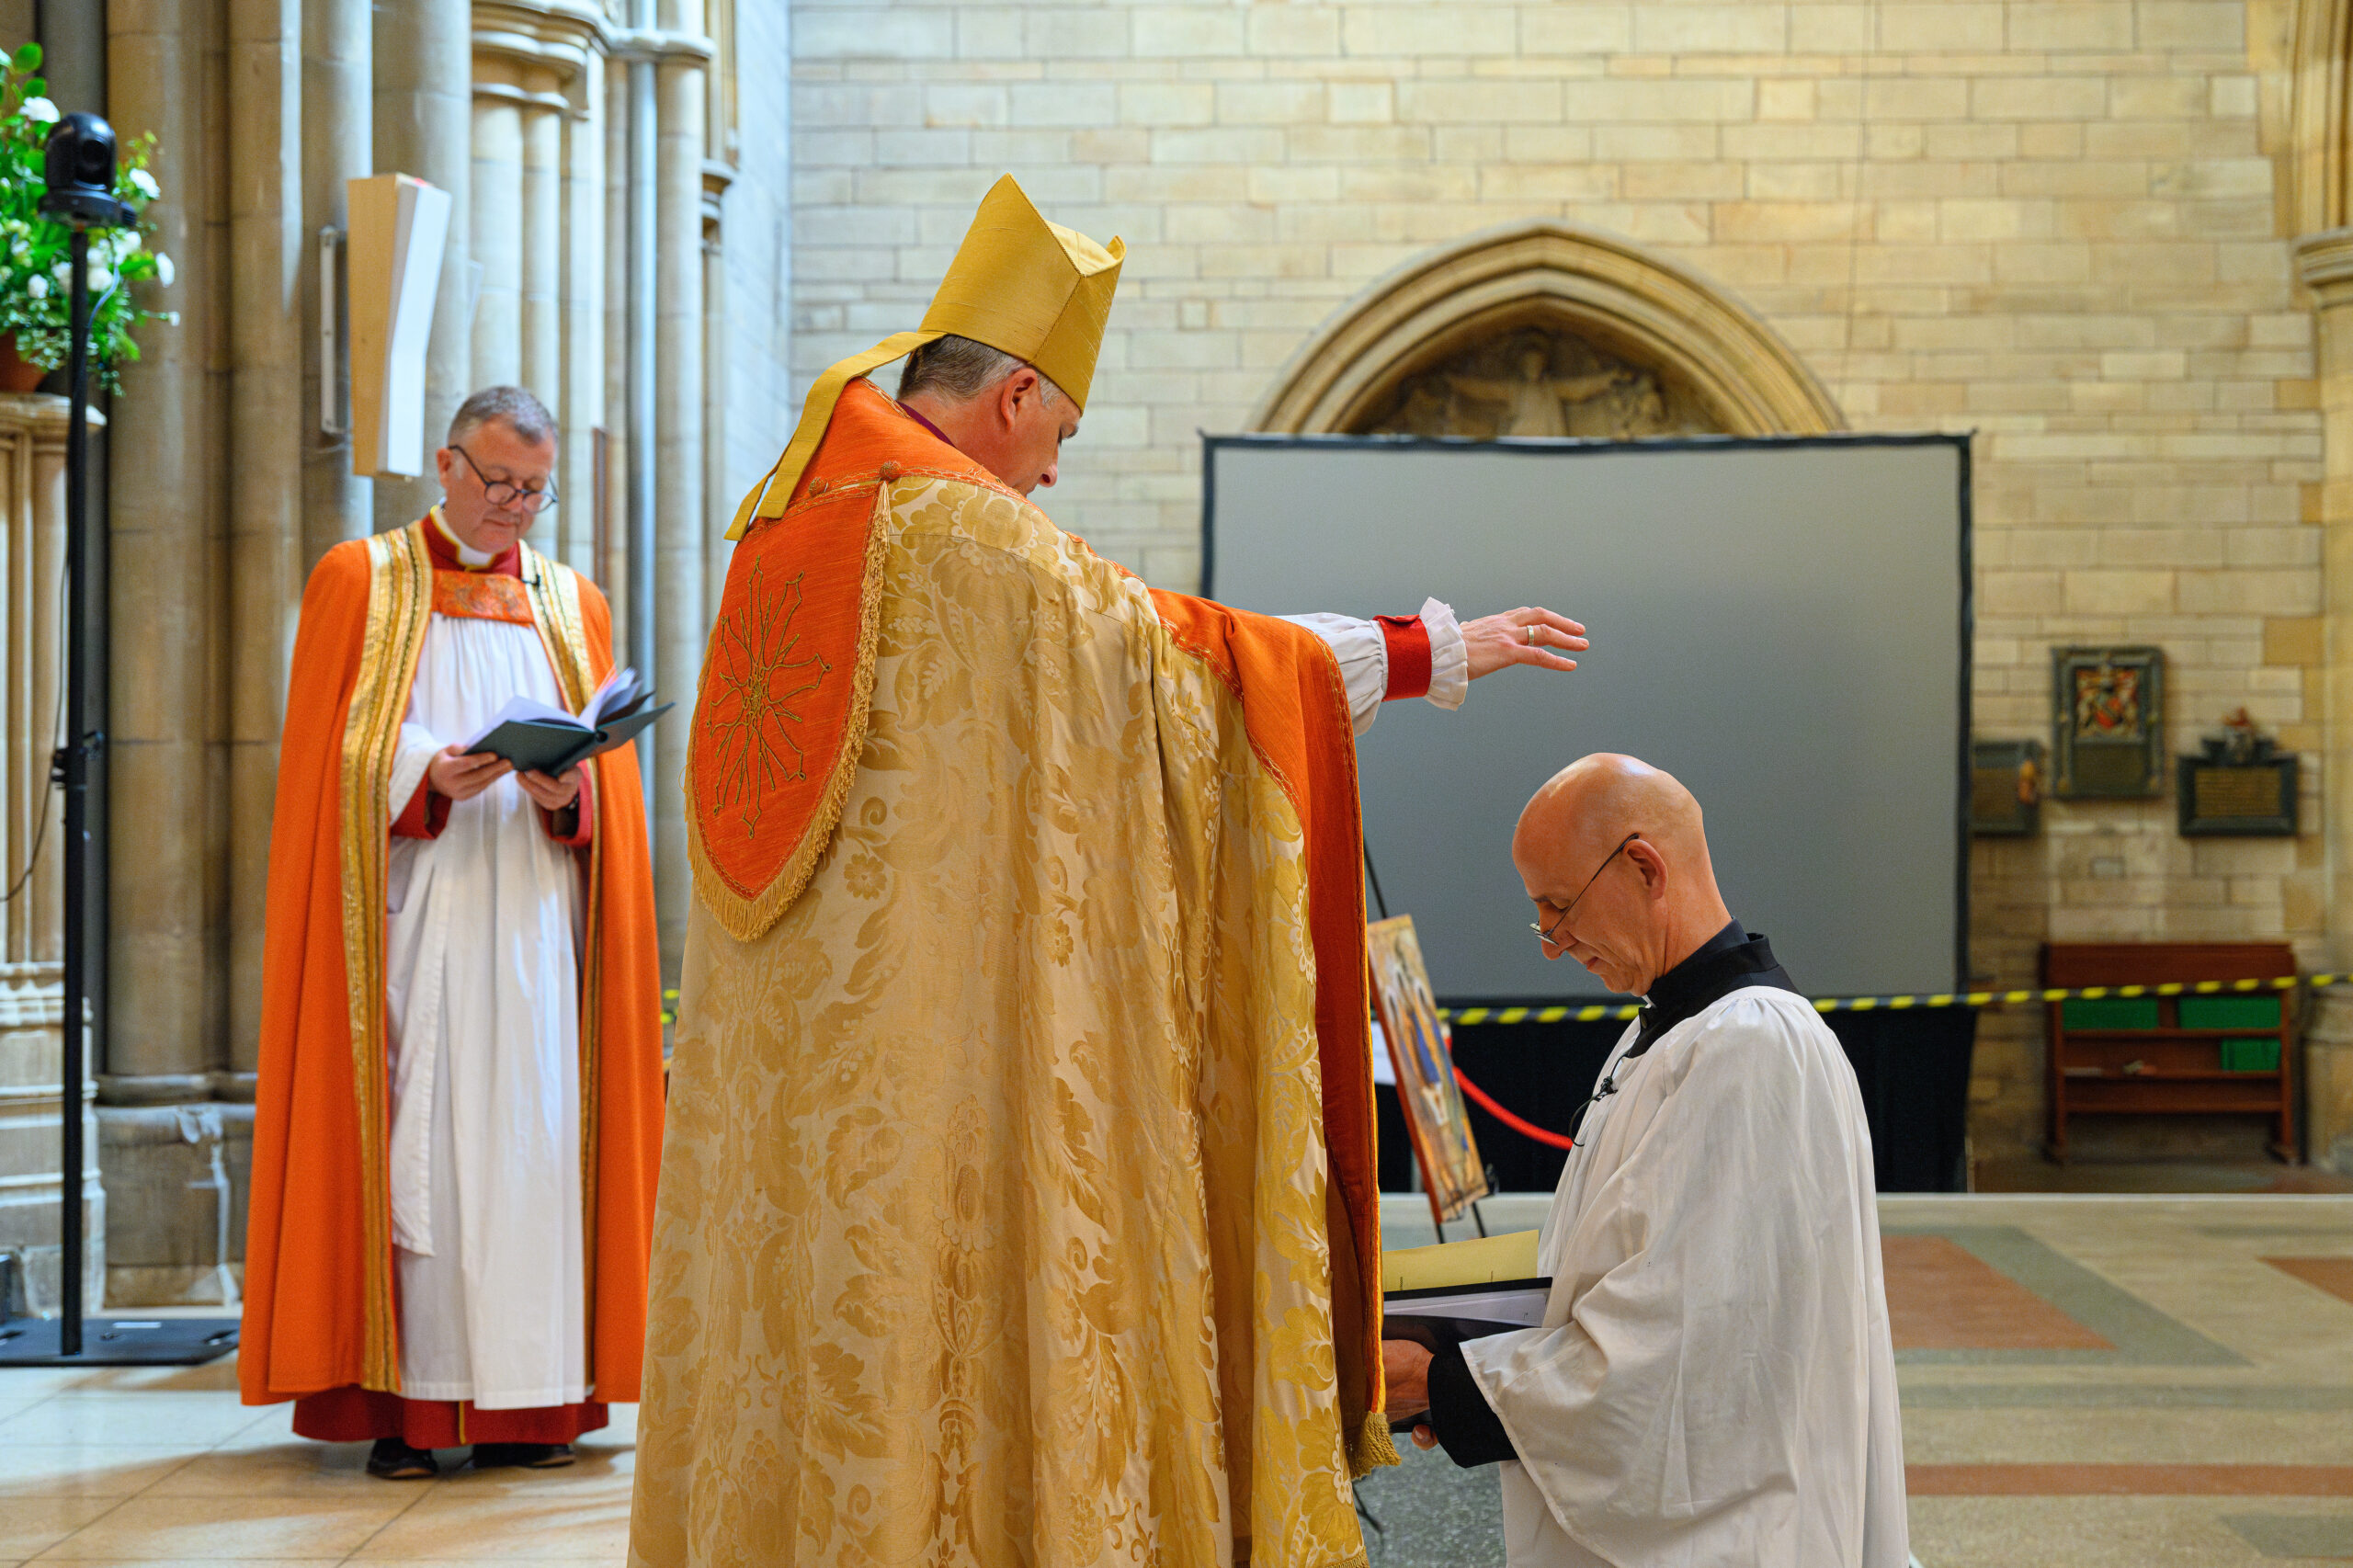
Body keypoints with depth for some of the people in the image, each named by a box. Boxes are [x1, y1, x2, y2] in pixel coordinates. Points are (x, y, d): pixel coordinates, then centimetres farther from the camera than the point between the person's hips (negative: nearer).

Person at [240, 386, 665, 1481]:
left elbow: (613, 782, 11)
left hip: (531, 925, 3)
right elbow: (330, 762, 0)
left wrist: (571, 791, -11)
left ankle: (523, 1401, 0)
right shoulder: (359, 581, 8)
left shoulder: (573, 606, 16)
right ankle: (401, 1401, -5)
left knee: (529, 1136, -3)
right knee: (407, 1139, -7)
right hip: (405, 922, -2)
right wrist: (424, 778, -18)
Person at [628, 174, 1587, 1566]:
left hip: (782, 1071, 8)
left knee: (805, 1348, 10)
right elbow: (1193, 658, -7)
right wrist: (1434, 651, 4)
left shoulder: (781, 529, 13)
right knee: (946, 1329, -2)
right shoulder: (975, 540, -13)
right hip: (940, 1064, -8)